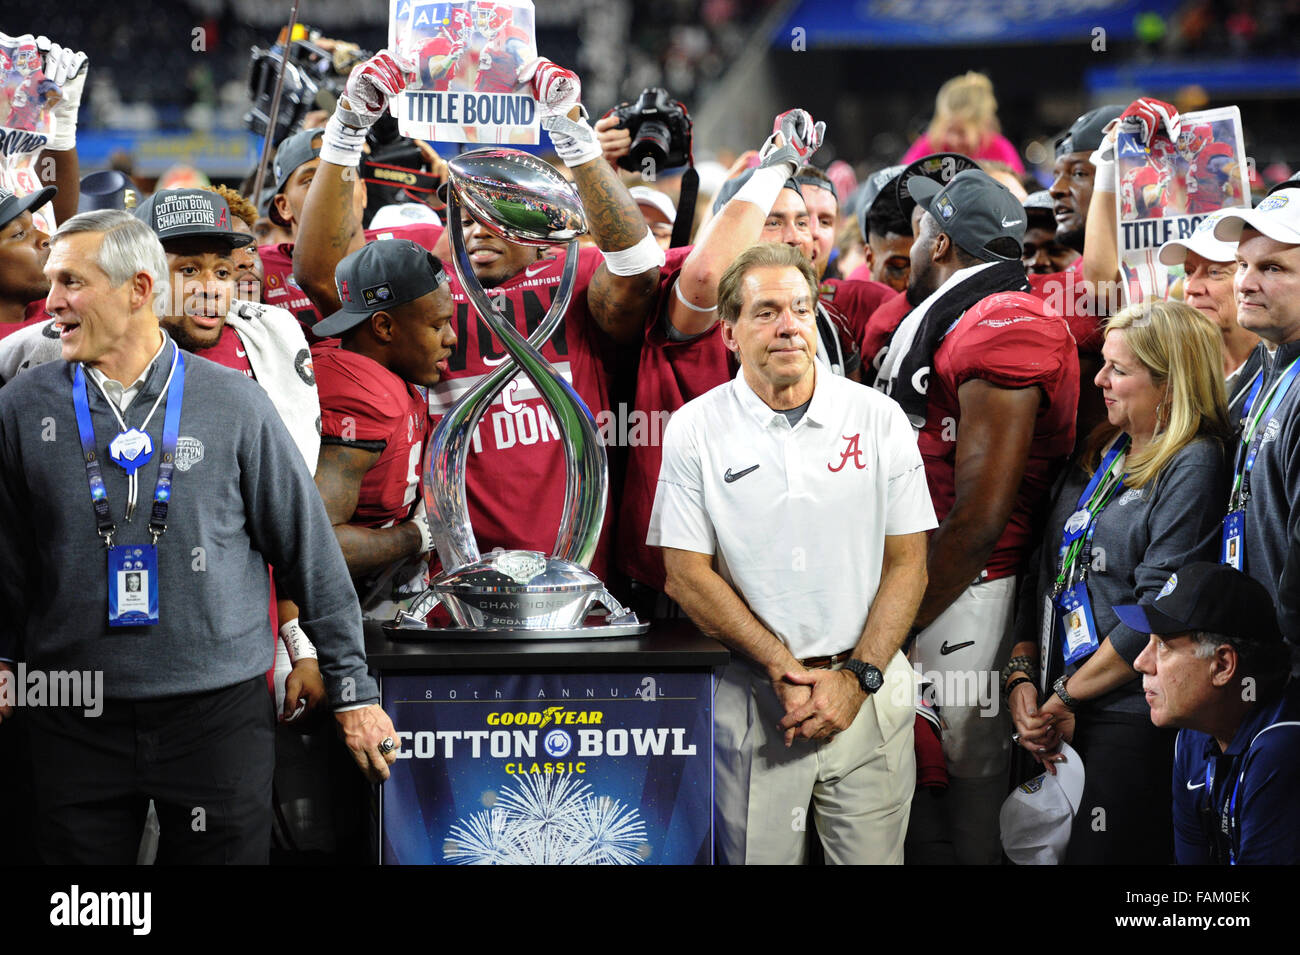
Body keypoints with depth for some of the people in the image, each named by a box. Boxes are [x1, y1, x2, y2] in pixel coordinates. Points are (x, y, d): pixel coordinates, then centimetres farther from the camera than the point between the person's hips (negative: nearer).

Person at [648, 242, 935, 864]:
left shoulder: (878, 418, 1)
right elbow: (688, 577, -5)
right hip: (750, 693, -1)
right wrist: (788, 670, -12)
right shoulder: (696, 431, -2)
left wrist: (856, 677, -10)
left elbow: (907, 562, 2)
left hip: (867, 690, 1)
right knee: (758, 856, 6)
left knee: (873, 857, 4)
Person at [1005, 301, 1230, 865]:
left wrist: (1065, 697, -11)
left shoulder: (1194, 466, -11)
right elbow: (1048, 572, 15)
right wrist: (1021, 675, 1)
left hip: (1132, 717, -8)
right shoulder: (1098, 456, 14)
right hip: (1060, 715, 8)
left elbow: (1159, 612, -16)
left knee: (1097, 855, -5)